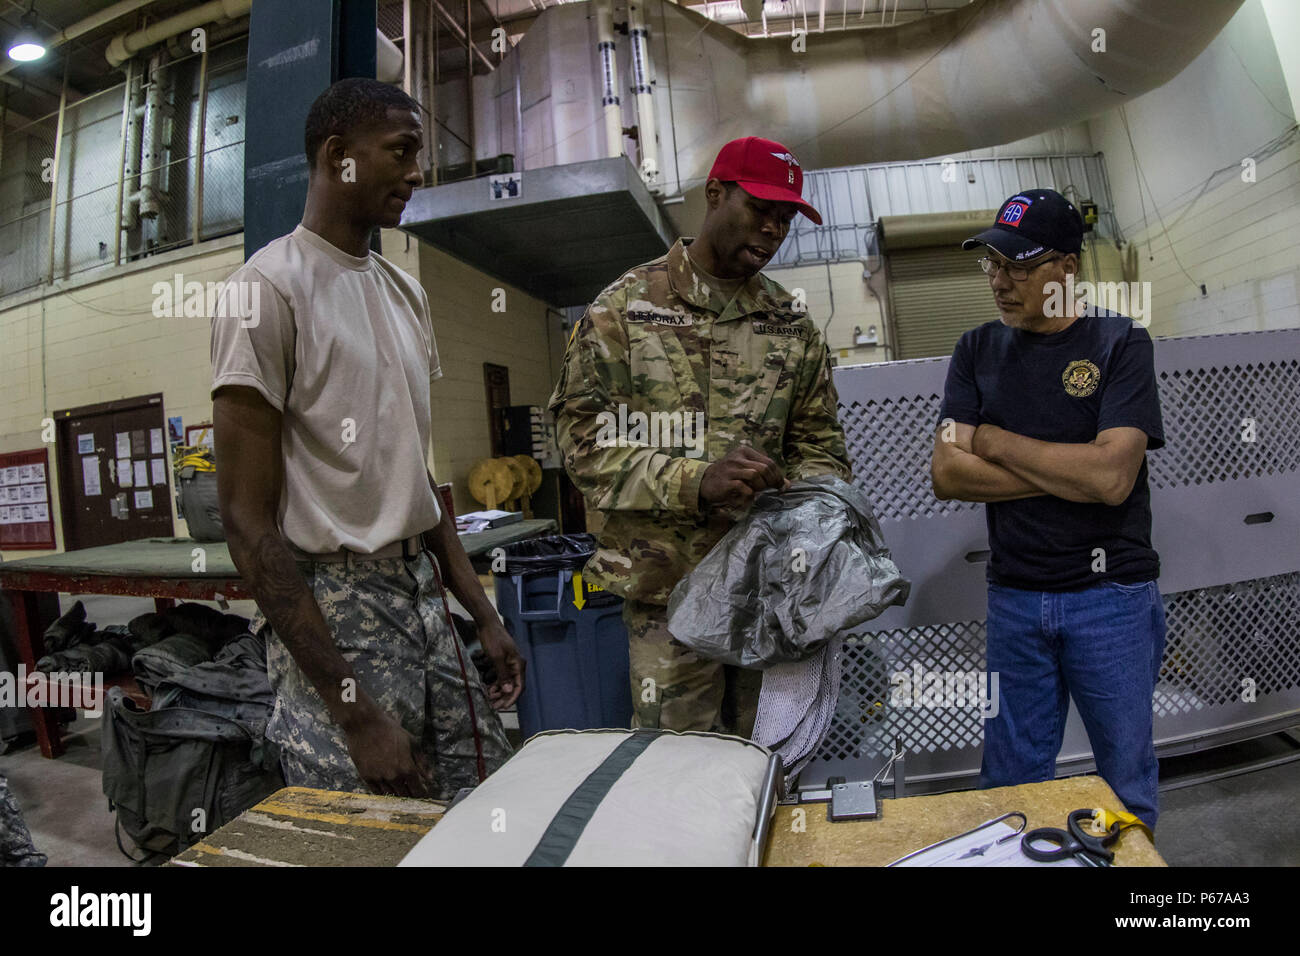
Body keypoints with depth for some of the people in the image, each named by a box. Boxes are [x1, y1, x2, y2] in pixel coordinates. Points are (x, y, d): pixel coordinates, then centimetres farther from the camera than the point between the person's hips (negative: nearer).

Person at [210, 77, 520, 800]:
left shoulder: (408, 291, 14)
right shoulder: (271, 287, -10)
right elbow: (248, 519, -14)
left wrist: (485, 615, 12)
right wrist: (354, 711, -18)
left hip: (426, 597, 7)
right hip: (335, 610, -6)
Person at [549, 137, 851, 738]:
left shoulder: (794, 326, 12)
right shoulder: (625, 305, 0)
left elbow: (820, 447, 14)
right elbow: (582, 435, -9)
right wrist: (697, 481, -22)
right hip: (669, 586, -3)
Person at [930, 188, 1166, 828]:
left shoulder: (1119, 343, -4)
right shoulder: (978, 351, 4)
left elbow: (1112, 476, -18)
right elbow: (946, 475, -6)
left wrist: (993, 442, -10)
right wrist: (1072, 475, -12)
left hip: (1111, 594, -2)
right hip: (1013, 596, 3)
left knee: (1127, 783, 15)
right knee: (1011, 782, 14)